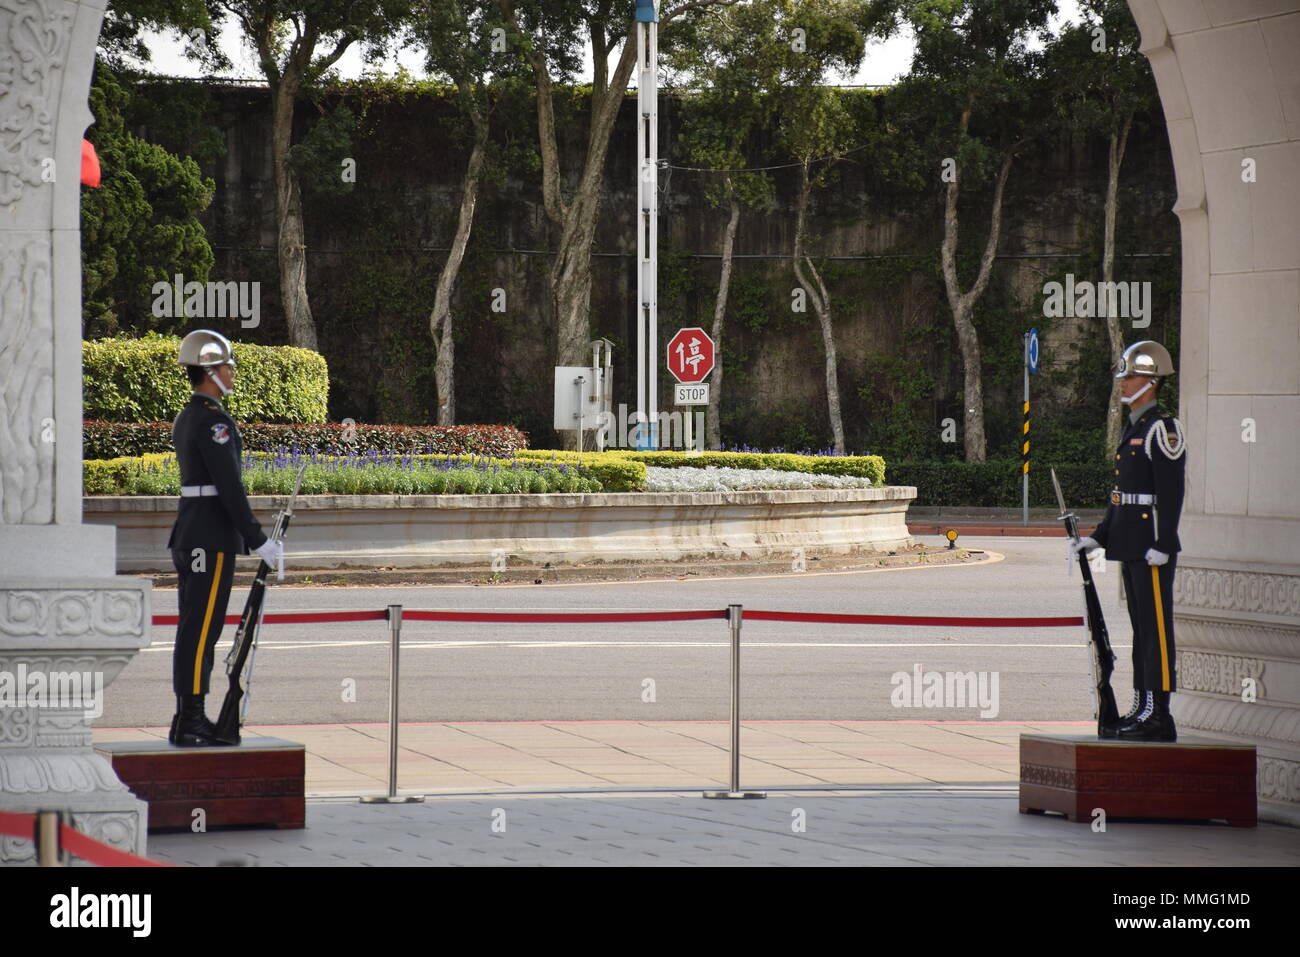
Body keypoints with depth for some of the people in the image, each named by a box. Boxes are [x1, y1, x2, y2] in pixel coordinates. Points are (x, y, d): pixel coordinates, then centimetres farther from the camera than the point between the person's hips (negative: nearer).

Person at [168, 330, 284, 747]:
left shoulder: (185, 419, 16)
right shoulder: (213, 420, -15)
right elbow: (230, 487, -19)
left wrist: (250, 535, 23)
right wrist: (259, 541, -16)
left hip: (189, 535, 10)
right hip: (213, 538, -10)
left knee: (194, 628, 12)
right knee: (201, 629, -8)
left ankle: (190, 719, 16)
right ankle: (189, 723, -7)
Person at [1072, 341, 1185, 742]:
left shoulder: (1162, 428, -11)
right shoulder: (1133, 429, 18)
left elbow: (1171, 490, -17)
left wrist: (1161, 546, -22)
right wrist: (1098, 537, 17)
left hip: (1153, 547, -10)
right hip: (1132, 546, 10)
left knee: (1156, 629, -8)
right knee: (1142, 629, 12)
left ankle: (1157, 716, -8)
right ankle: (1143, 711, 16)